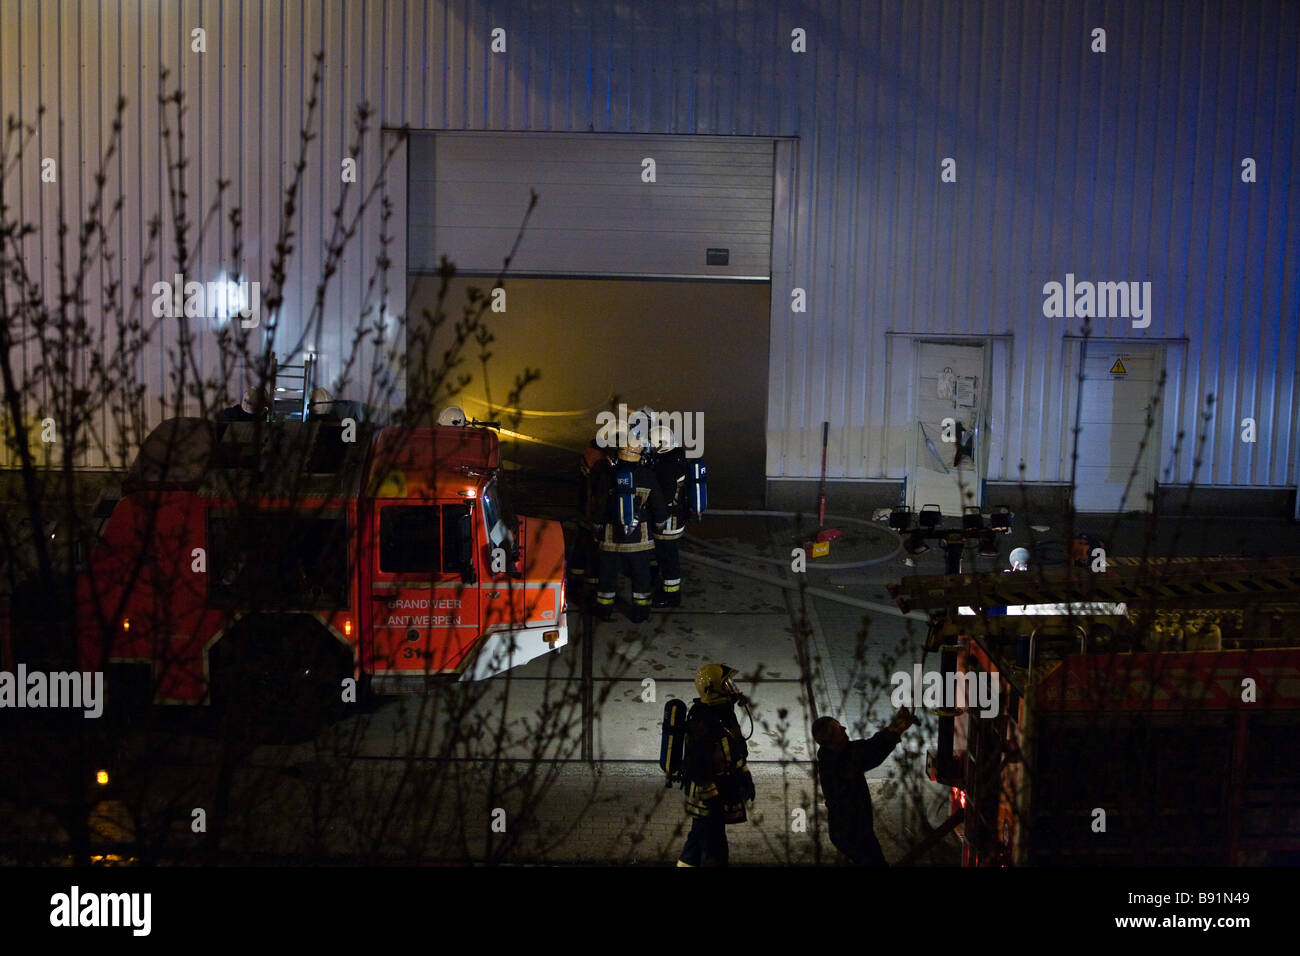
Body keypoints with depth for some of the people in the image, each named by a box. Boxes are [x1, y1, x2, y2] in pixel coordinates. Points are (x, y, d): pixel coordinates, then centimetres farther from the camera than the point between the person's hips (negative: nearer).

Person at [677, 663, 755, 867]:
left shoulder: (724, 714, 10)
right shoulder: (702, 722, -23)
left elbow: (734, 754, 22)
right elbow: (696, 765, -24)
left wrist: (745, 777, 24)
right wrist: (711, 796, -23)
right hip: (707, 796, -10)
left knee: (698, 839, 20)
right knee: (714, 850, -4)